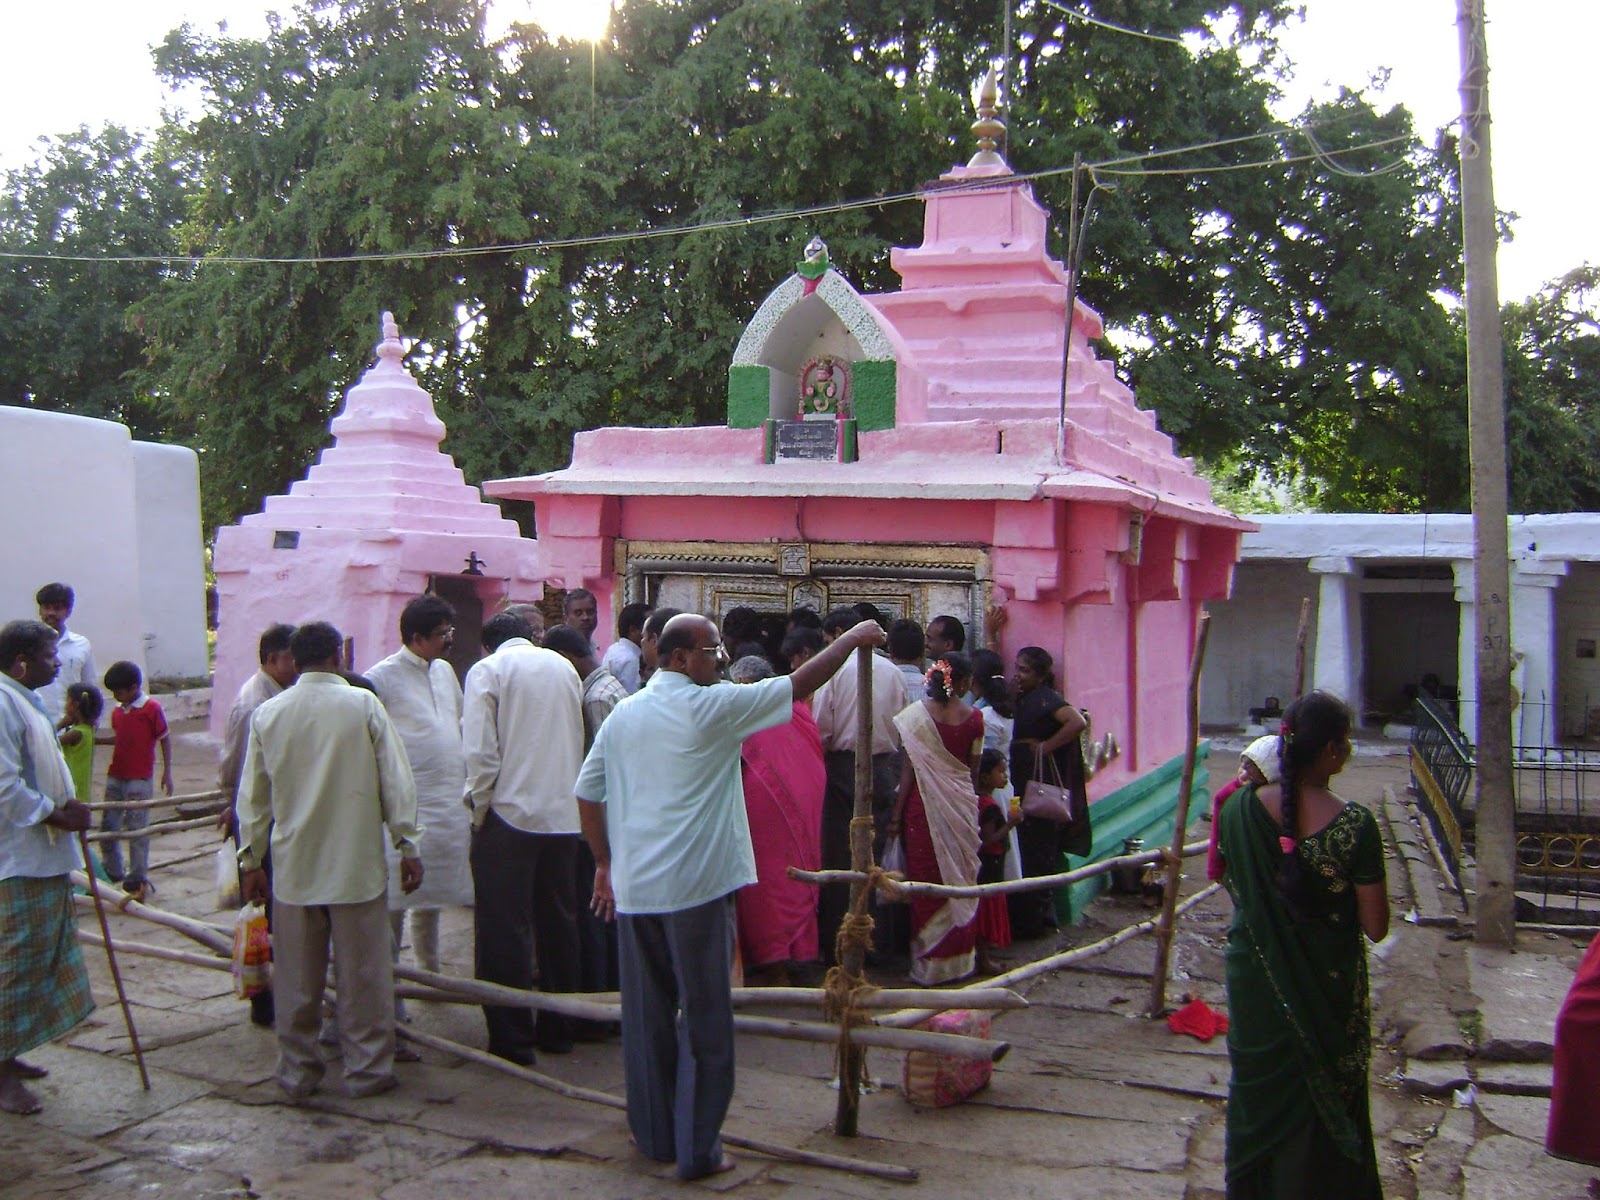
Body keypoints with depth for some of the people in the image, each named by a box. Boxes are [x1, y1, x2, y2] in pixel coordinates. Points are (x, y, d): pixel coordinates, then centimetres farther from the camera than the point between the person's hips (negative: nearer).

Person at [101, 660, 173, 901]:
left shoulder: (152, 709, -9)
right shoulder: (117, 712, 9)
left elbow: (165, 740, -5)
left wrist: (166, 772, -5)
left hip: (139, 779, -6)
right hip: (115, 777, 6)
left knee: (137, 828, -1)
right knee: (108, 825, 10)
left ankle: (138, 878, 7)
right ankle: (113, 872, 24)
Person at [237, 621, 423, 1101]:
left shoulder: (267, 714, 2)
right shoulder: (363, 705, -7)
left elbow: (252, 795, 8)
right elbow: (396, 781, -6)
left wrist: (251, 858, 17)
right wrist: (409, 846, 1)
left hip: (293, 867, 3)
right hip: (357, 863, -3)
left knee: (296, 976, 11)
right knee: (362, 971, 7)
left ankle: (296, 1071, 20)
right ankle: (367, 1069, 14)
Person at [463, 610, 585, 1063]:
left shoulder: (487, 669, -4)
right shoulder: (564, 667, 11)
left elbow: (481, 751, -12)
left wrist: (479, 809, -2)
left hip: (510, 812, -5)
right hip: (564, 814, 5)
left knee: (505, 930, 1)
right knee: (558, 924, 13)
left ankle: (513, 1038, 4)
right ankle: (557, 1028, 21)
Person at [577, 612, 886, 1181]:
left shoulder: (623, 714, 8)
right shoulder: (710, 706, -9)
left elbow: (587, 792, 11)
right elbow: (799, 684, -5)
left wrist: (604, 864, 20)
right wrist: (853, 638, 8)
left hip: (633, 888, 6)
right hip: (695, 885, -6)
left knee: (646, 1014, 15)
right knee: (703, 1017, 3)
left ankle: (653, 1134, 26)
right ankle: (698, 1149, 9)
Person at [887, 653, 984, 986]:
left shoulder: (917, 714, -7)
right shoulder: (974, 717, -2)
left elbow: (908, 769, -8)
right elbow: (973, 769, 3)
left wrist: (896, 815, -3)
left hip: (924, 806, -2)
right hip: (962, 805, 2)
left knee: (927, 882, 6)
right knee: (959, 880, 12)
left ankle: (929, 962, 10)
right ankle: (958, 959, 19)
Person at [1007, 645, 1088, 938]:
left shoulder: (1046, 698, -14)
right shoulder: (1021, 698, 14)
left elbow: (1078, 722, -26)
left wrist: (1046, 746, -19)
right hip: (1022, 779, 9)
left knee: (1036, 850, -3)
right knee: (1025, 845, 11)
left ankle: (1033, 919, 4)